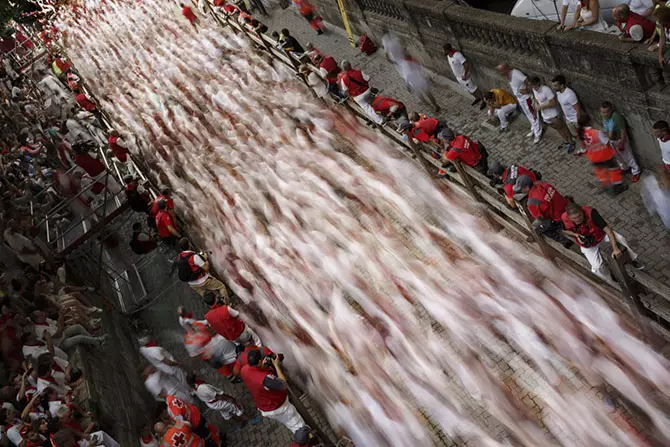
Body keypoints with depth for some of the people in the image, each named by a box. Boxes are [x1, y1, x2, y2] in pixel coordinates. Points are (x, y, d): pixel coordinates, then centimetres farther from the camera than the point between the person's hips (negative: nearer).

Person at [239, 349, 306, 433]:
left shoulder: (244, 370, -20)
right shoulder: (265, 378, -44)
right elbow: (284, 385, -30)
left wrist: (262, 366, -14)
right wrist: (276, 365, -26)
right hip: (278, 408, -8)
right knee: (299, 427, 11)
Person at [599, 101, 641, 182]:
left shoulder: (617, 116, -33)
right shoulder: (602, 116, -13)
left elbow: (623, 131, -25)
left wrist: (621, 143, -21)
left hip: (620, 139, -7)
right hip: (611, 140, 7)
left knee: (627, 156, 10)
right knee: (617, 156, 26)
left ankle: (636, 172, 29)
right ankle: (624, 168, 50)